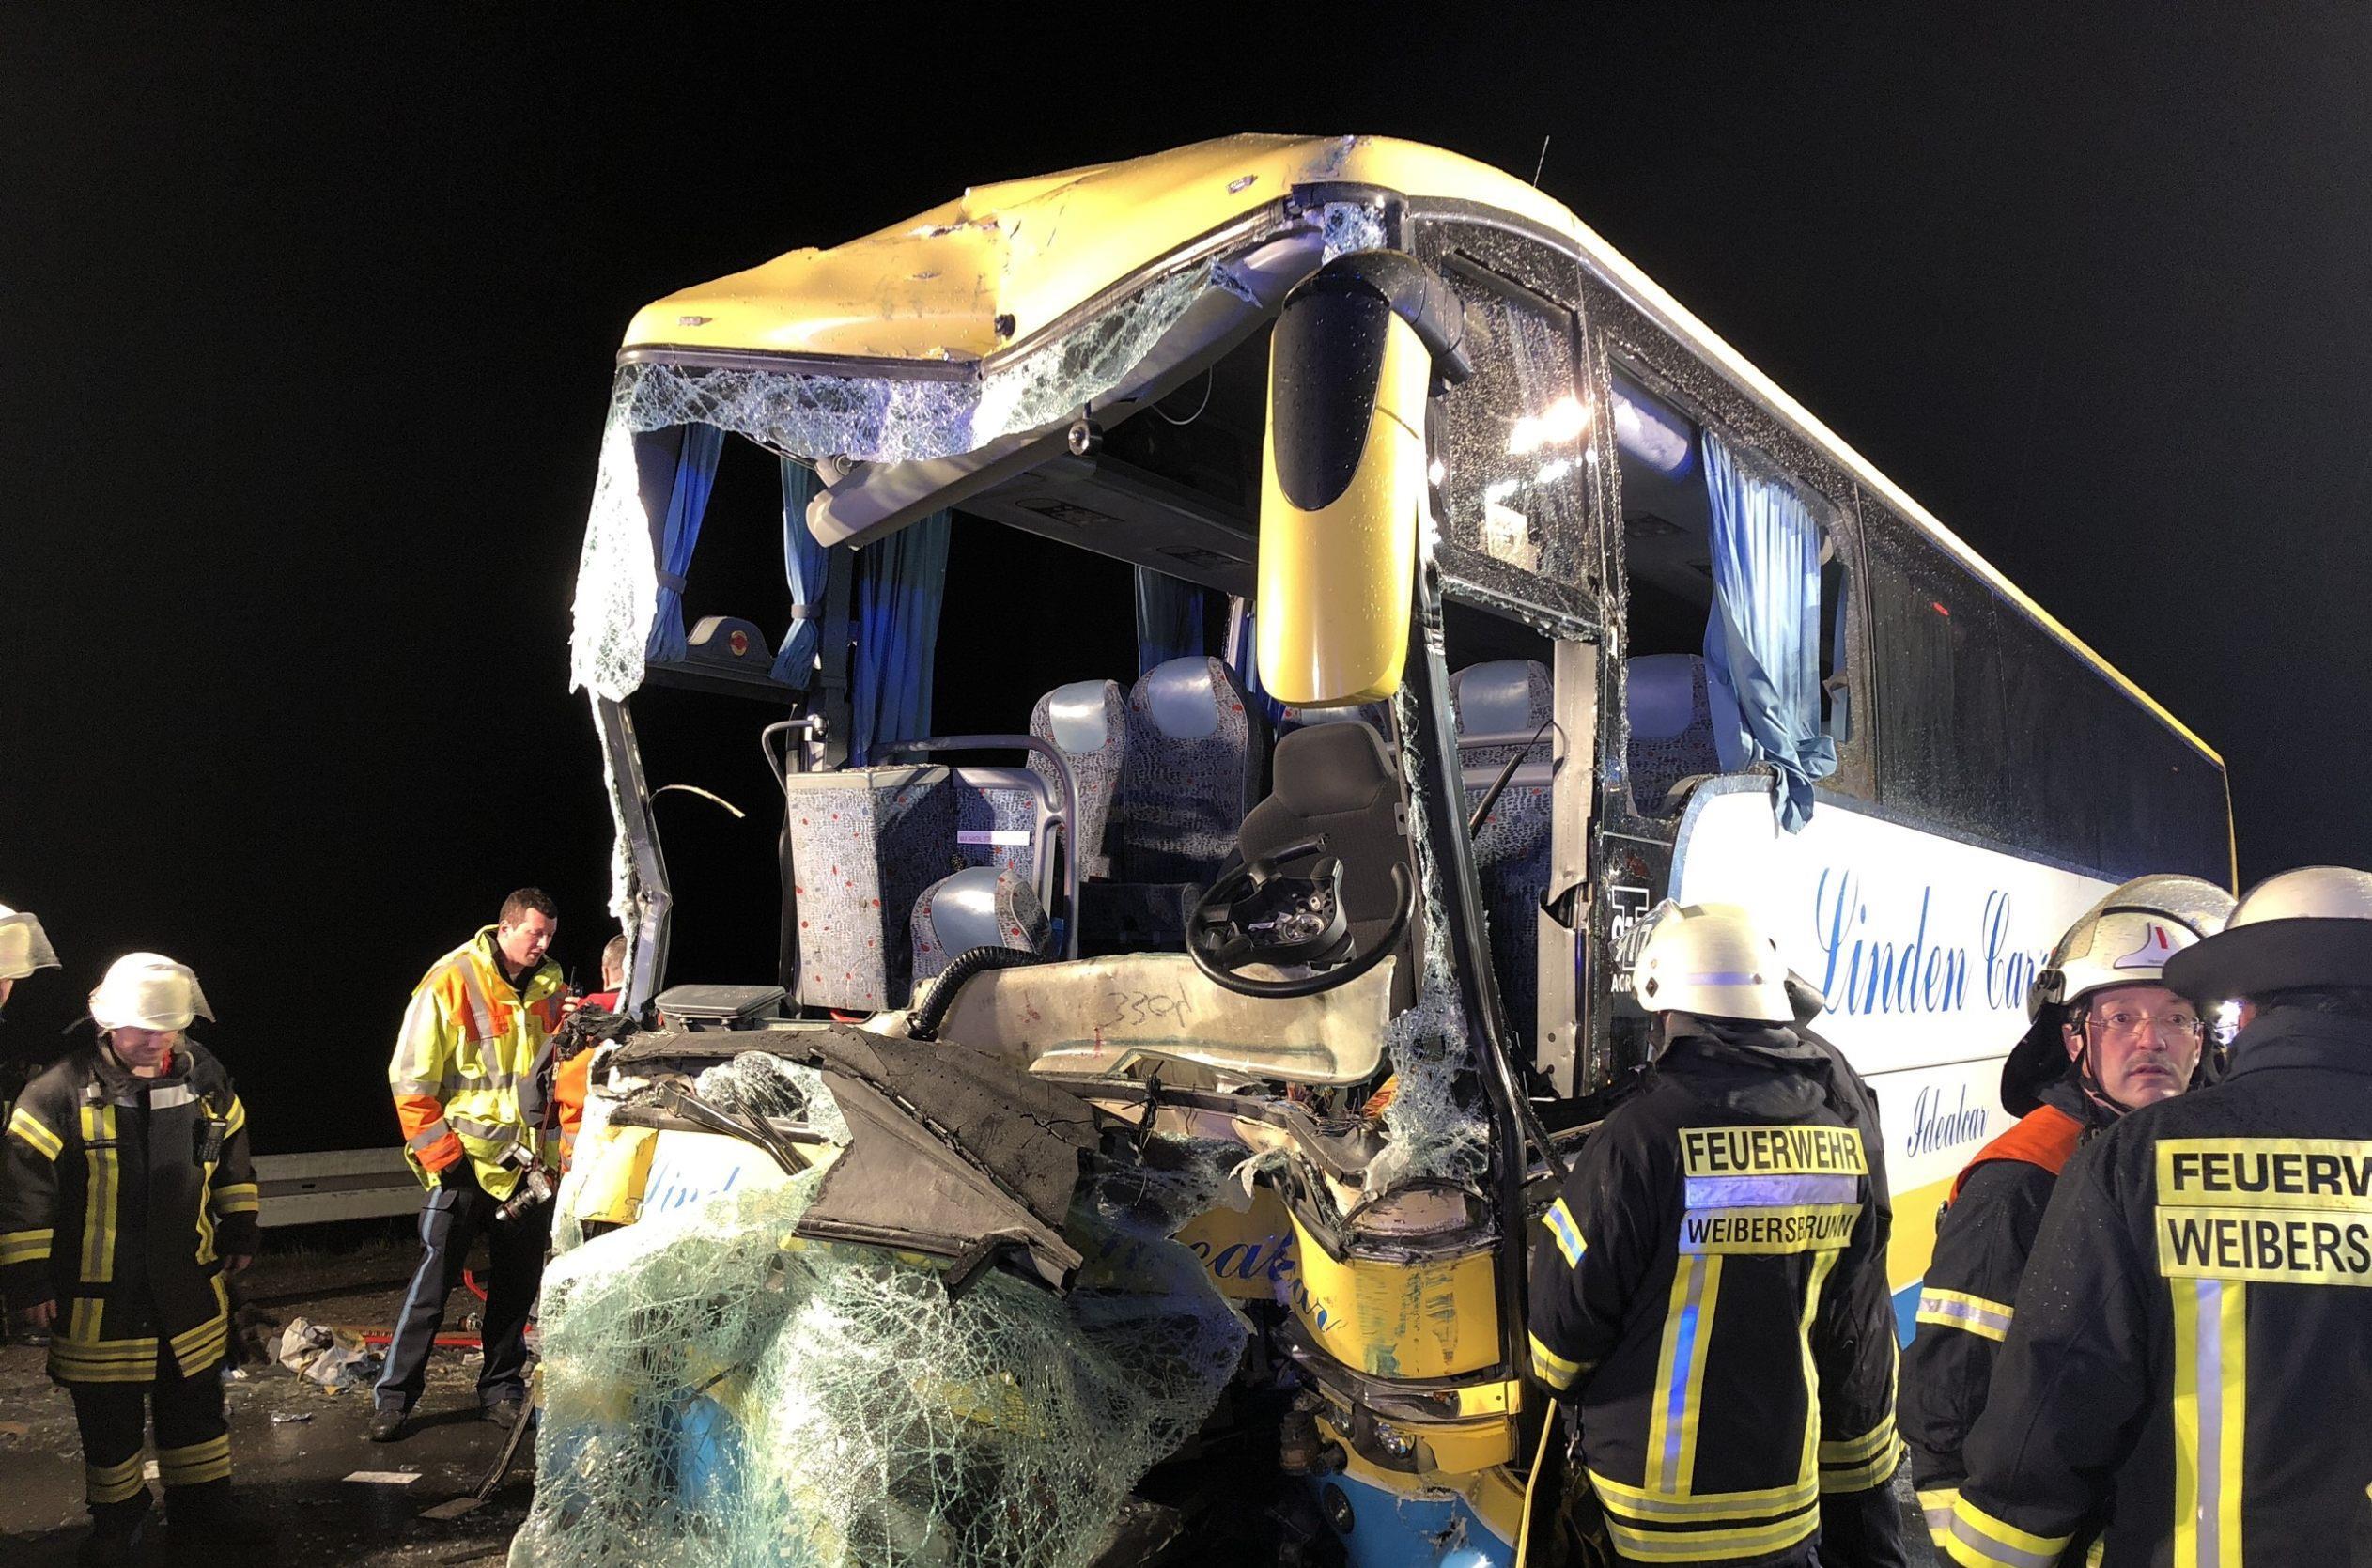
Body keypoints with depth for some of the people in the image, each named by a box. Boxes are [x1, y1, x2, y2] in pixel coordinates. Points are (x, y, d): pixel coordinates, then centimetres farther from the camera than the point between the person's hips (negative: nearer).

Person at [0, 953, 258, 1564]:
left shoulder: (203, 1076, -4)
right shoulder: (62, 1090, -18)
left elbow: (231, 1156, 12)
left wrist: (238, 1232, 16)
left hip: (188, 1285, 4)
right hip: (96, 1296, -3)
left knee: (195, 1403, 15)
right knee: (107, 1418, 12)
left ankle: (202, 1513, 32)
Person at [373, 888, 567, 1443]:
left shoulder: (549, 985, 7)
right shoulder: (452, 981, -11)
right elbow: (411, 1075, -9)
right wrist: (438, 1151, -11)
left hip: (528, 1160, 5)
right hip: (465, 1161, -5)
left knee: (518, 1283, 11)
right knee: (433, 1283, -2)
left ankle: (502, 1388, 23)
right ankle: (393, 1396, 9)